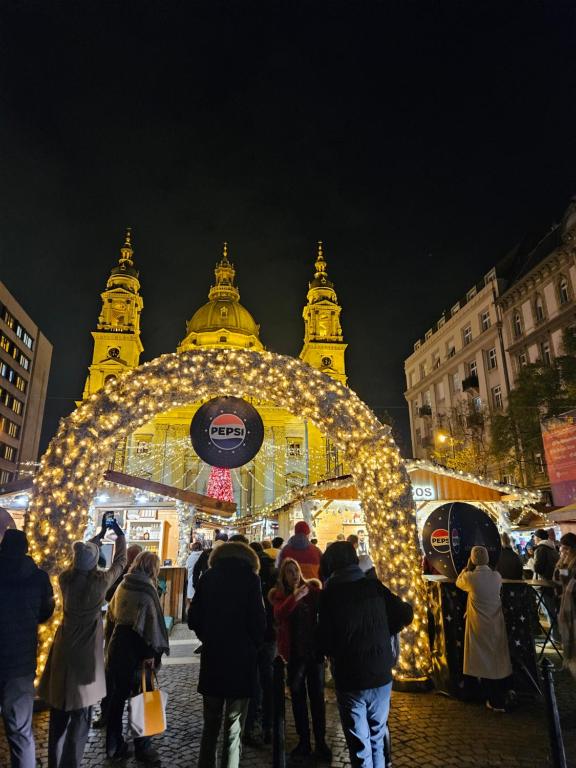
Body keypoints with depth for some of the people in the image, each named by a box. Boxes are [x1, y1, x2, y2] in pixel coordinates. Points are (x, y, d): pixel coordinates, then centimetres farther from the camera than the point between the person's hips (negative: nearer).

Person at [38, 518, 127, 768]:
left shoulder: (65, 578, -7)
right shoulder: (99, 582, -18)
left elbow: (82, 554, 12)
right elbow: (119, 563, -2)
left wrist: (100, 535, 22)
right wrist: (119, 535, 11)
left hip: (63, 652, 5)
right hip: (85, 656, -5)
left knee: (58, 714, 18)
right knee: (80, 717, 8)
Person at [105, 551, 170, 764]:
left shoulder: (123, 585, 5)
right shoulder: (147, 590, -16)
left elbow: (112, 613, 18)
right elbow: (151, 620, -21)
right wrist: (152, 652, -16)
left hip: (117, 646, 7)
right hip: (136, 650, -7)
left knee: (117, 697, 17)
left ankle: (114, 746, 28)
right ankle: (142, 748, 16)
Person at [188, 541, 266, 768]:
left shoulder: (208, 577, 3)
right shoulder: (249, 578, -7)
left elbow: (193, 619, 3)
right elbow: (258, 621, -10)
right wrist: (254, 646, 8)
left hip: (212, 658, 4)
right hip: (240, 658, -4)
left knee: (210, 724, 20)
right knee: (233, 729, 7)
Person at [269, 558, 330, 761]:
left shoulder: (312, 588, 0)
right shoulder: (278, 594, -1)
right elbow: (279, 614, -20)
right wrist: (294, 598, -33)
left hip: (314, 650, 0)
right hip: (294, 652, 0)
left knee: (317, 697, 4)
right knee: (298, 697, 10)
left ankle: (321, 742, 15)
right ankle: (303, 741, 23)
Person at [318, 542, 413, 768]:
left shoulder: (329, 595, -14)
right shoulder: (375, 587, -8)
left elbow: (324, 643, -11)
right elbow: (406, 614, -1)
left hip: (349, 681, -2)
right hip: (381, 676, 3)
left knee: (359, 745, 12)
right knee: (377, 737, 22)